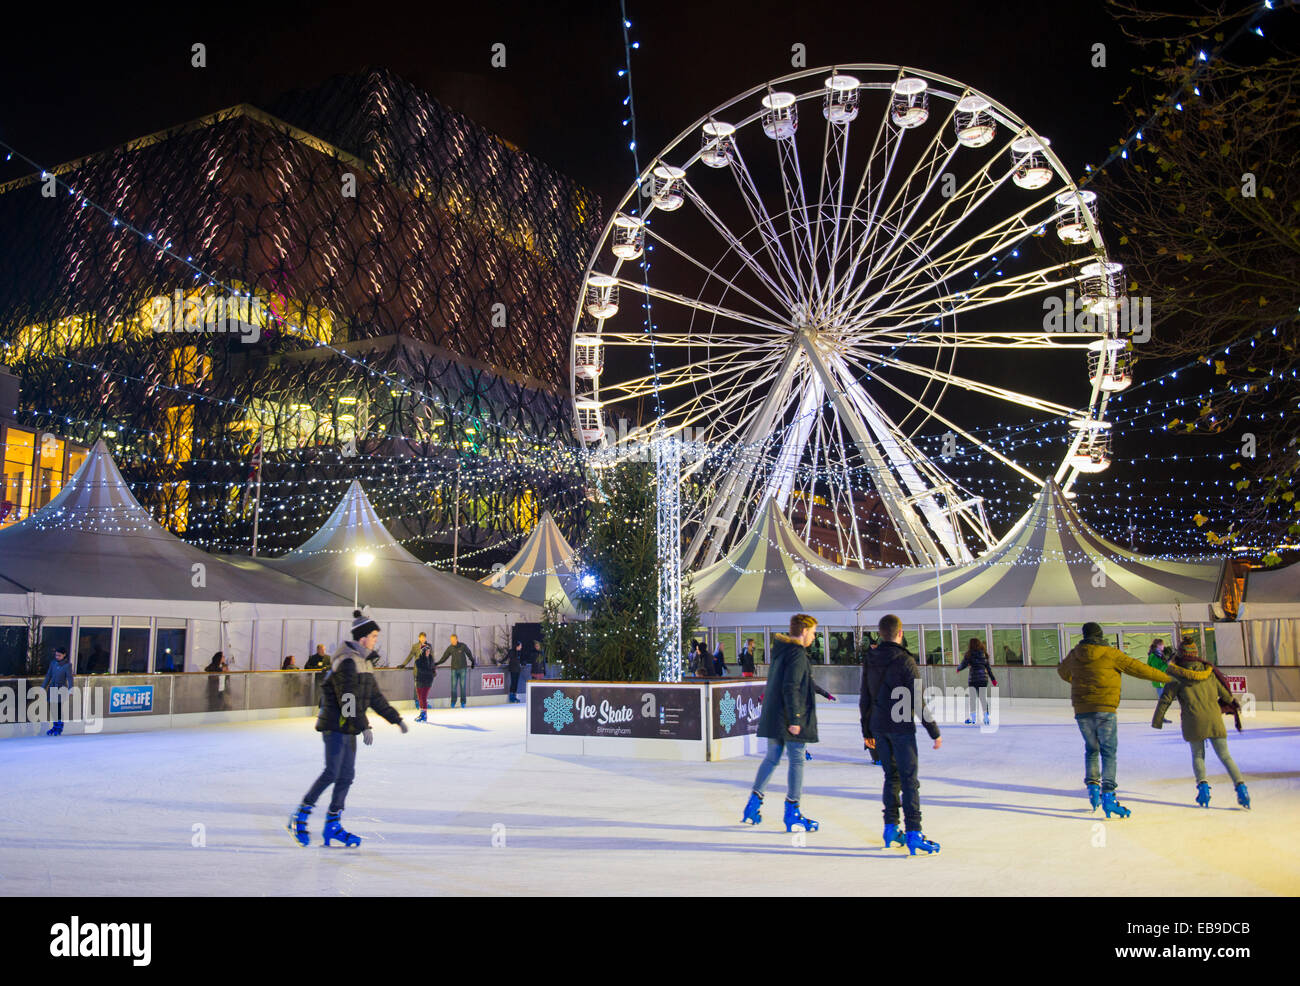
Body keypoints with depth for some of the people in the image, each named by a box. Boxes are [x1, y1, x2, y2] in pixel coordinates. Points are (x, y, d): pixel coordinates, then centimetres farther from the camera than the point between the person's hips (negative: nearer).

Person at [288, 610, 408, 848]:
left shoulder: (364, 663, 15)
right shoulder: (347, 661, -16)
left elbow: (375, 697, 20)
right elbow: (349, 699, -22)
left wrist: (396, 718, 17)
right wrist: (364, 726, -23)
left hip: (349, 728, 9)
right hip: (335, 725, -9)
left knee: (347, 776, 8)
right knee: (331, 773, -11)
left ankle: (332, 825, 14)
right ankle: (300, 817, 2)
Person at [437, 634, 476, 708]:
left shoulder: (463, 646, -4)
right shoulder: (450, 648, 1)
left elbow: (469, 654, 9)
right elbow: (444, 657, 8)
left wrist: (472, 662, 18)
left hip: (463, 668, -1)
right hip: (454, 669, 1)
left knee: (462, 685, -1)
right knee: (454, 685, -2)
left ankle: (463, 702, 5)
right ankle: (453, 702, 5)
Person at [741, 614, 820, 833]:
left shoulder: (779, 650, 13)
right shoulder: (797, 653, -15)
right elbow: (790, 687, -22)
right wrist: (794, 719, -21)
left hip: (773, 715, 9)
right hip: (791, 717, -9)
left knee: (772, 758, 16)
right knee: (796, 761, -1)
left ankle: (753, 806, 16)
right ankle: (792, 814, 4)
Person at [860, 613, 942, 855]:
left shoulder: (870, 661, 6)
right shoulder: (905, 661, -13)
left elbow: (864, 699, 11)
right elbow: (918, 701, -14)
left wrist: (866, 731, 21)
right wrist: (934, 732, -7)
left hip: (878, 728, 6)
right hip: (901, 727, -6)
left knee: (891, 776, 15)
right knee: (910, 779, -3)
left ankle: (891, 828, 16)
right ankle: (913, 834, -5)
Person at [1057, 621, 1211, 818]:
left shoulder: (1074, 655, 9)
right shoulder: (1111, 654, -2)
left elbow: (1062, 670, 30)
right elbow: (1139, 669, 1)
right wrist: (1167, 678, 13)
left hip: (1082, 711, 3)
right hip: (1104, 709, -3)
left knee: (1091, 750, 20)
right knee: (1109, 753, 1)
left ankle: (1092, 785, 6)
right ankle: (1108, 795, -9)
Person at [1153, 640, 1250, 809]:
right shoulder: (1208, 672, 13)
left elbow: (1165, 698, 0)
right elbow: (1225, 694, 22)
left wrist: (1157, 720, 9)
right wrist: (1232, 703, 43)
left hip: (1193, 721, -2)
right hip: (1214, 719, 2)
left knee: (1198, 756, 13)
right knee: (1225, 755, 7)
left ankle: (1202, 784, -8)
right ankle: (1240, 784, -11)